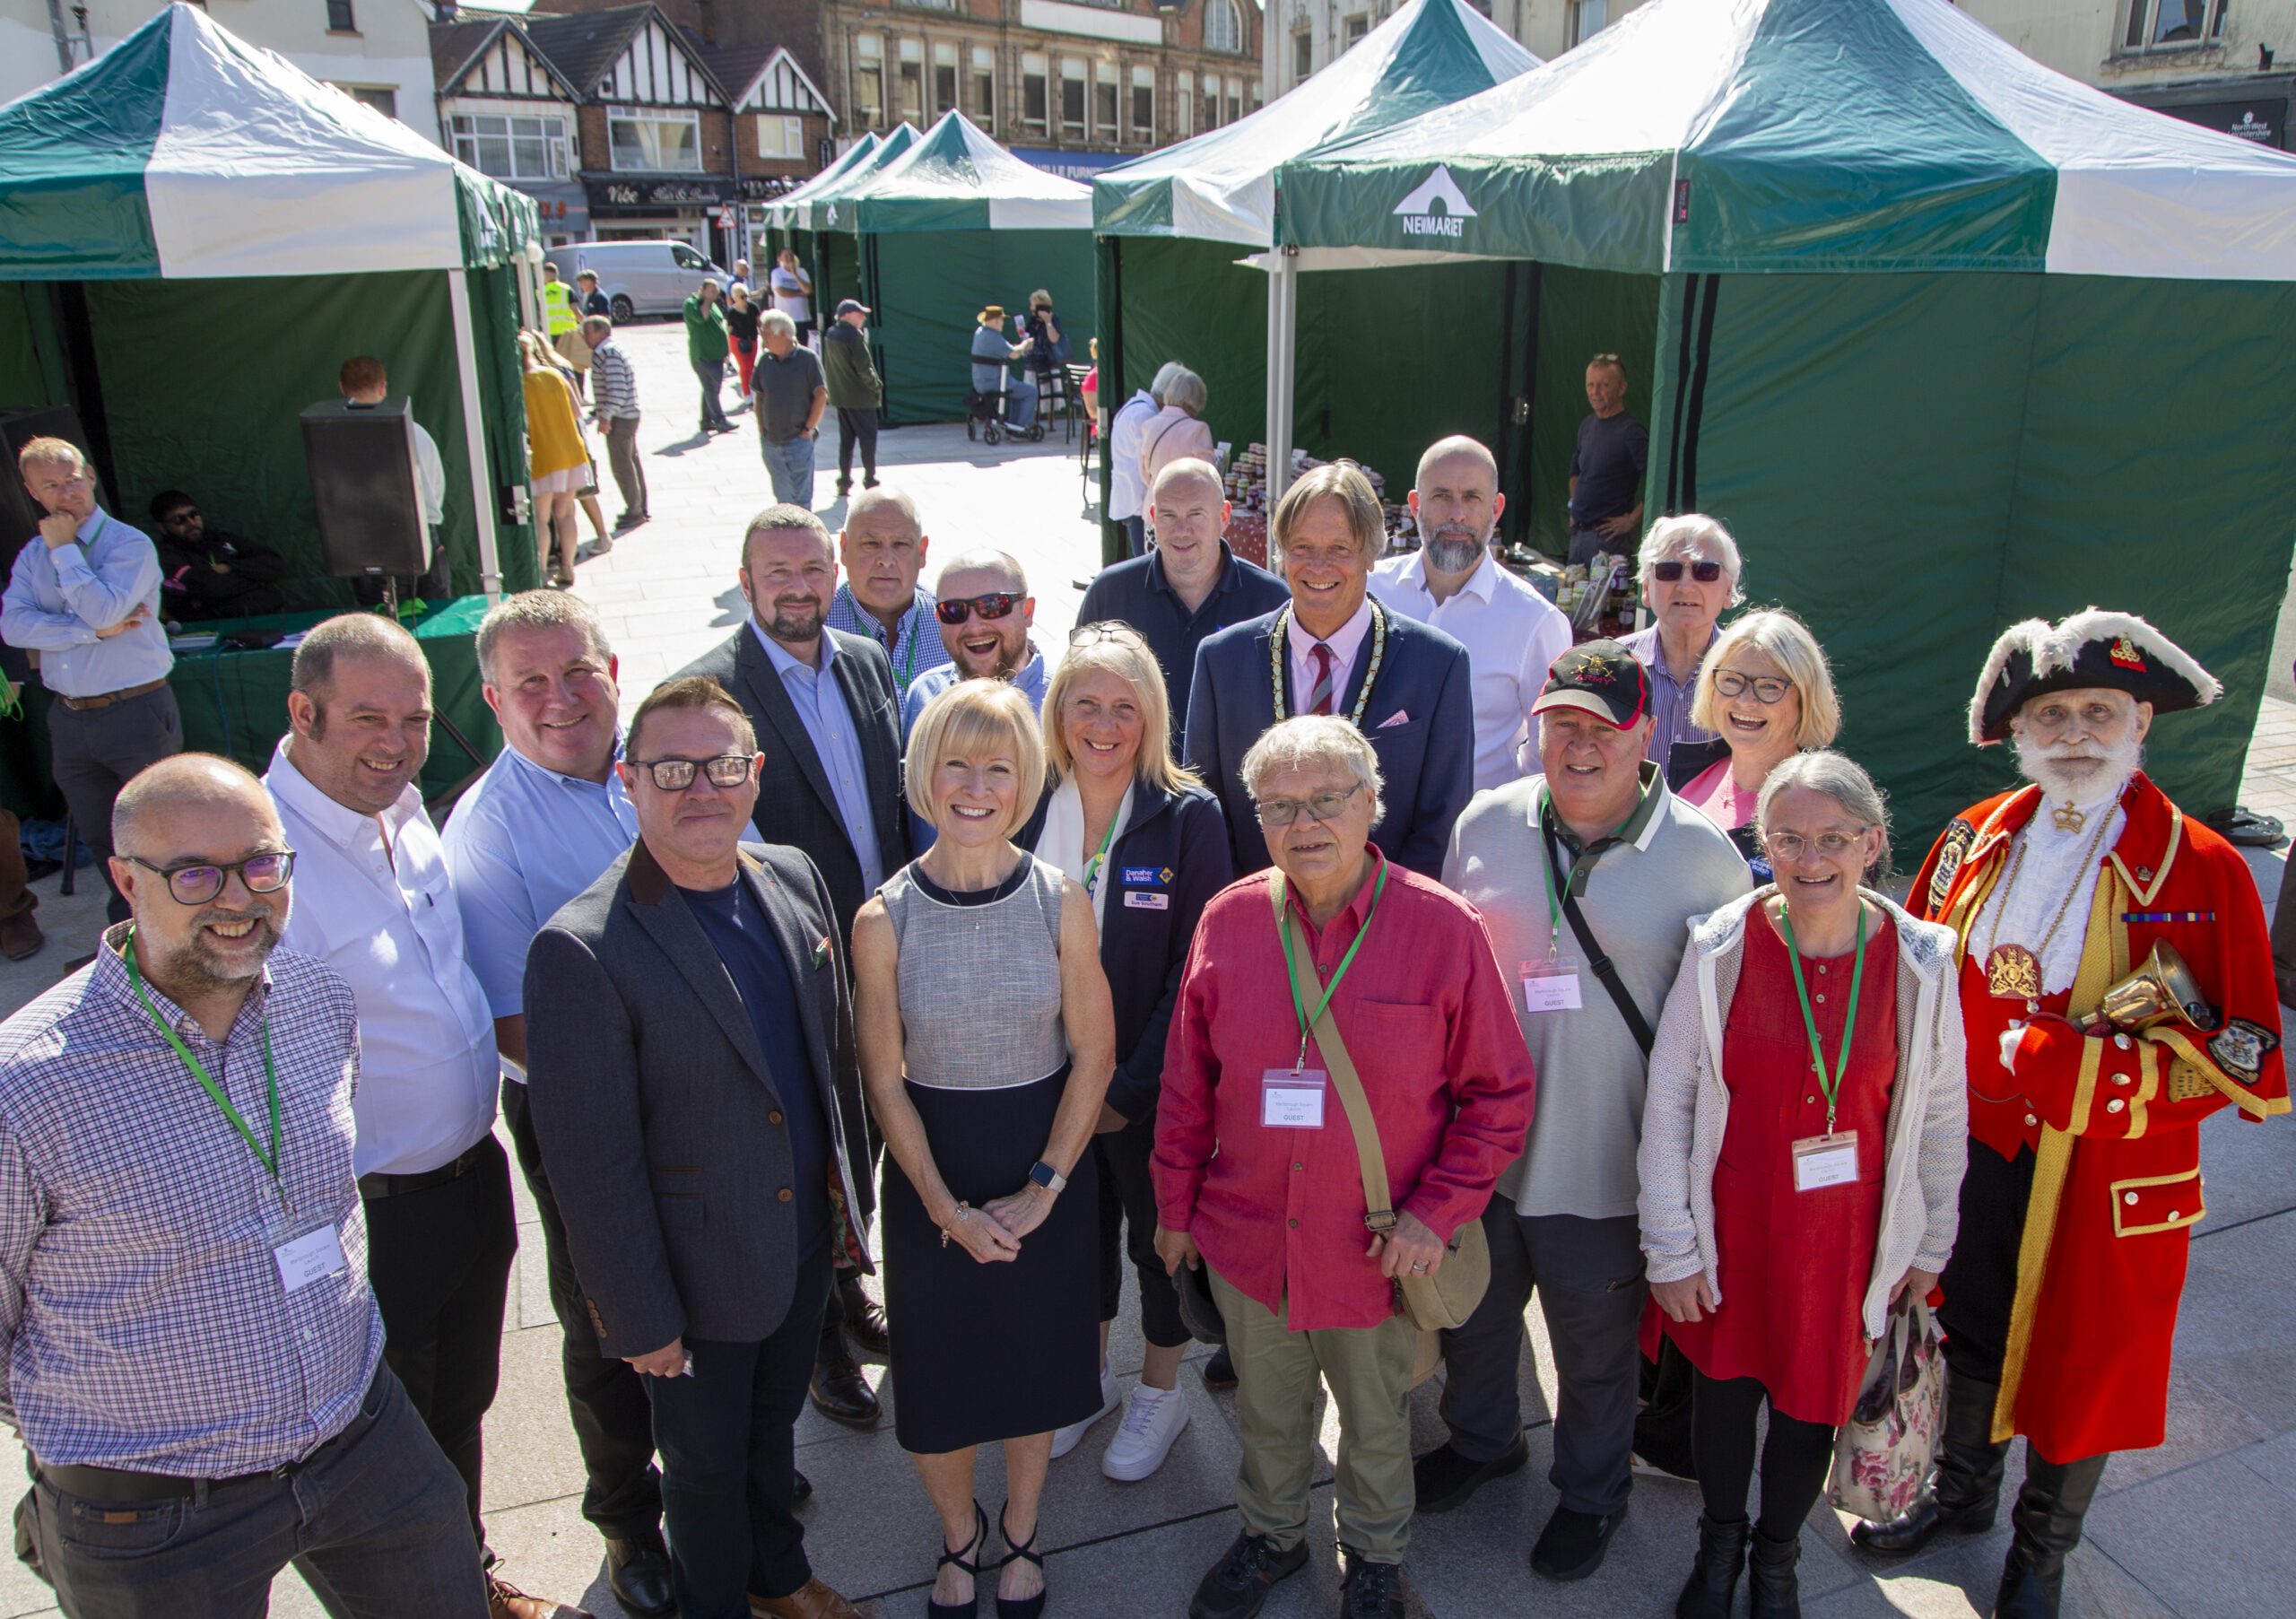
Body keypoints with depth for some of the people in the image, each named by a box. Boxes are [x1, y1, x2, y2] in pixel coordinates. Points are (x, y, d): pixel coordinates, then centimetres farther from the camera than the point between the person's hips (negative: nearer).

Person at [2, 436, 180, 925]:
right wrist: (93, 630, -17)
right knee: (100, 839, 16)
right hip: (69, 718, 6)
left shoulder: (129, 544, -7)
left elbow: (103, 610, -23)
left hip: (135, 714, -6)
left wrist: (65, 549, -13)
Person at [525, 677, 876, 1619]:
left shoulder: (794, 879, -5)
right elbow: (592, 1165, -21)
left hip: (805, 1241, 6)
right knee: (706, 1462, 19)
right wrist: (640, 1319, -15)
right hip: (699, 1273, -6)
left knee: (774, 1422, 28)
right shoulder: (582, 951, -26)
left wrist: (850, 1190, 9)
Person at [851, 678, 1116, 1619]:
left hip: (1048, 1171, 1)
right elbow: (885, 1083, -7)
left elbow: (1093, 1057, -6)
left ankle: (1020, 1534, 46)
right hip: (932, 1178, 0)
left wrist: (1040, 1190, -10)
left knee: (1035, 1361, 18)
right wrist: (948, 1208, -10)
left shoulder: (1060, 904, -12)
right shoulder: (884, 921, -13)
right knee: (941, 1371, 15)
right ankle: (958, 1536, 45)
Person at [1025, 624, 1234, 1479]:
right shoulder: (1028, 806, -3)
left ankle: (1160, 1392, 38)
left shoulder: (1189, 815, -14)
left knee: (1158, 1233, 15)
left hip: (1150, 1079, -3)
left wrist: (1131, 1082, -16)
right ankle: (1089, 1377, 44)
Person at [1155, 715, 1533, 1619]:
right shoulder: (1228, 922, -7)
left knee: (1376, 1424, 21)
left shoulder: (1442, 928, -15)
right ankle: (1271, 1536, 52)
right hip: (1246, 1240, 2)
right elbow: (1187, 1084, 3)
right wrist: (1176, 1206, 7)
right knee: (1267, 1410, 24)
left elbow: (1499, 1092, -7)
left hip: (1376, 1253, -2)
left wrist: (1438, 1212, -14)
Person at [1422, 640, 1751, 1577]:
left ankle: (1591, 1492, 45)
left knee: (1597, 1350, 17)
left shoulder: (1703, 855, -11)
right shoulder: (1485, 824, -3)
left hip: (1608, 1166, -3)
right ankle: (1481, 1440, 53)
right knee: (1471, 1313, 24)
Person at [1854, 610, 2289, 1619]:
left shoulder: (2203, 873, -14)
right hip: (1971, 1155, 4)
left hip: (2107, 1181, -3)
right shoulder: (1975, 842, -1)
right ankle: (1962, 1493, 49)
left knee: (2082, 1366, 14)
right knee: (1969, 1335, 21)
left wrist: (2076, 1066, -26)